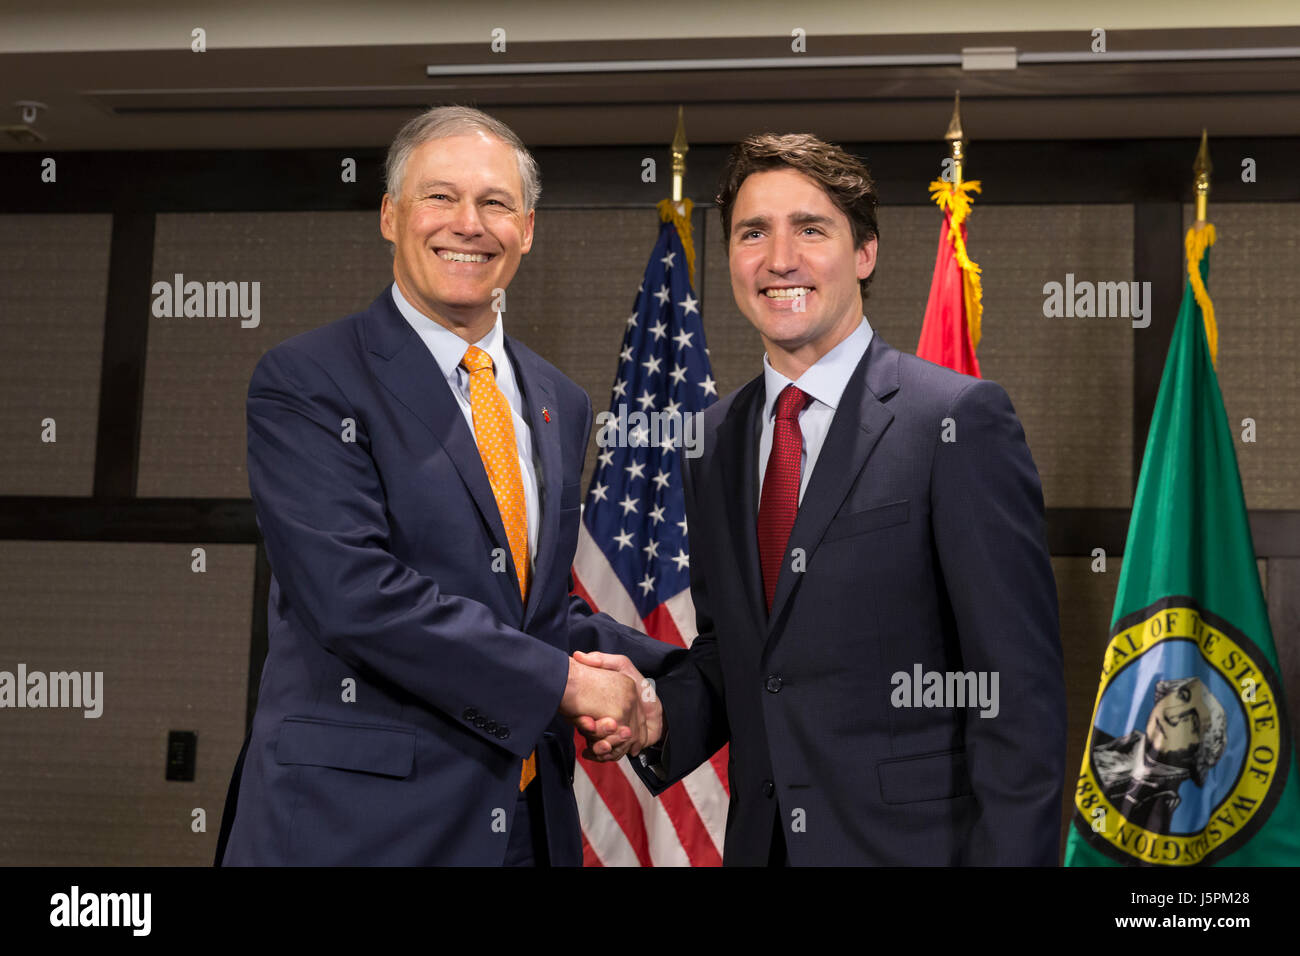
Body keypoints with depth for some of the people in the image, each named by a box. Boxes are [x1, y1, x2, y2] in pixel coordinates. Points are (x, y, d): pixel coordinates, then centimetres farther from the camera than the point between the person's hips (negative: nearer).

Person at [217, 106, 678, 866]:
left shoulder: (561, 405, 12)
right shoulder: (304, 383, -8)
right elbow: (354, 594, -20)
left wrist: (655, 674, -2)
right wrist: (565, 681, -16)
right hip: (358, 823, -6)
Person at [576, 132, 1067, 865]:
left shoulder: (958, 419, -12)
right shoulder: (717, 440, 7)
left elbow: (1021, 686, -14)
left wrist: (1010, 855, -20)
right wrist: (656, 712, -4)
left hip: (912, 842, -5)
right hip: (762, 839, 6)